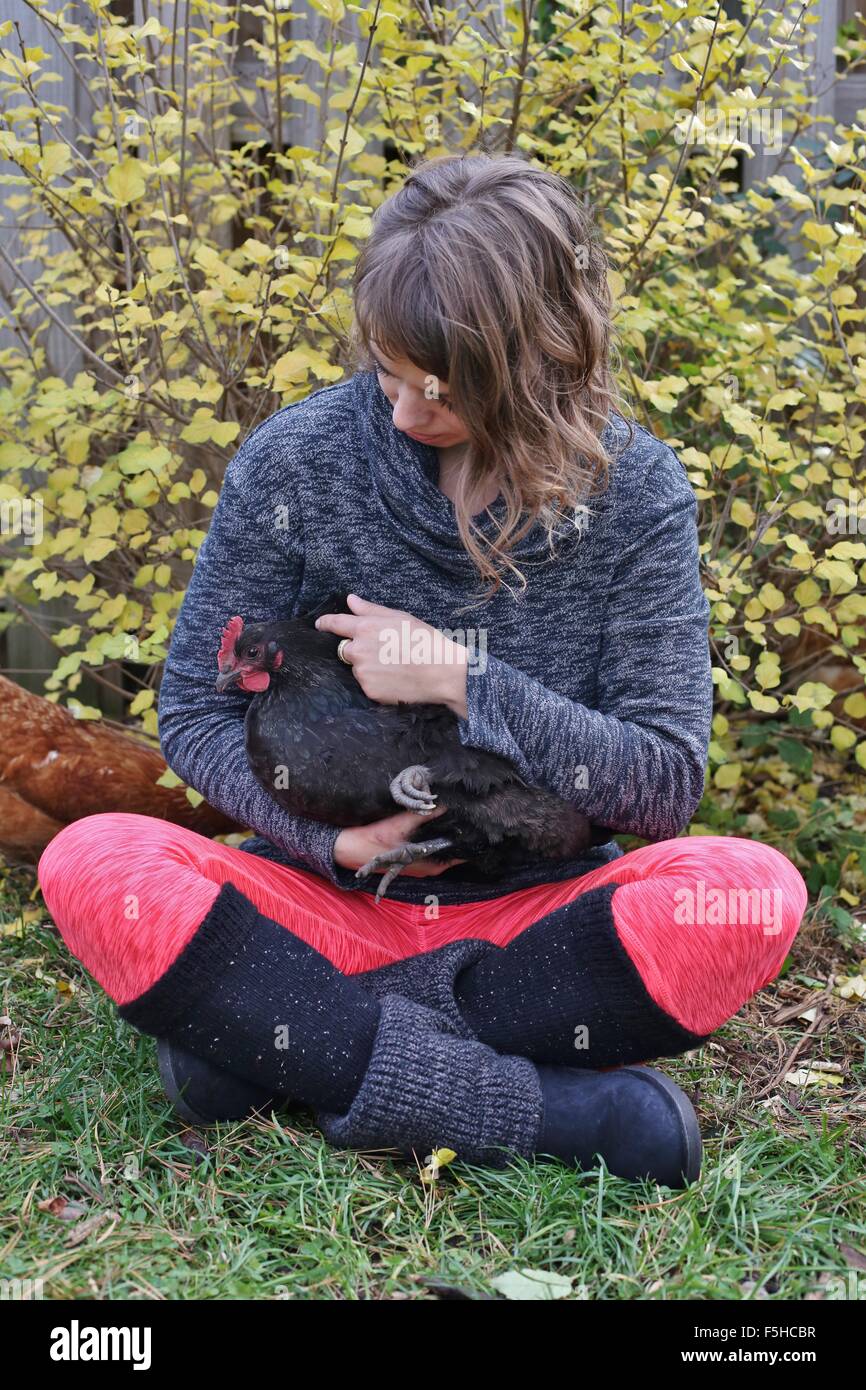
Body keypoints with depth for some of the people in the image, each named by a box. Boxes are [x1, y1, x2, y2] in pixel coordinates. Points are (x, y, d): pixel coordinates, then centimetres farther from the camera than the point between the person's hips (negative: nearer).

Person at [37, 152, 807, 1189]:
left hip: (535, 915, 0)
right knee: (91, 867, -26)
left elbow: (667, 783, -8)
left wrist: (464, 680, -19)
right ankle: (541, 1108, -27)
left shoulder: (633, 491, -8)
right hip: (330, 903, 1)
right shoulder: (294, 459, -6)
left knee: (752, 894, -29)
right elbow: (195, 712, 0)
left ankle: (288, 1042, -22)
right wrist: (327, 838, -18)